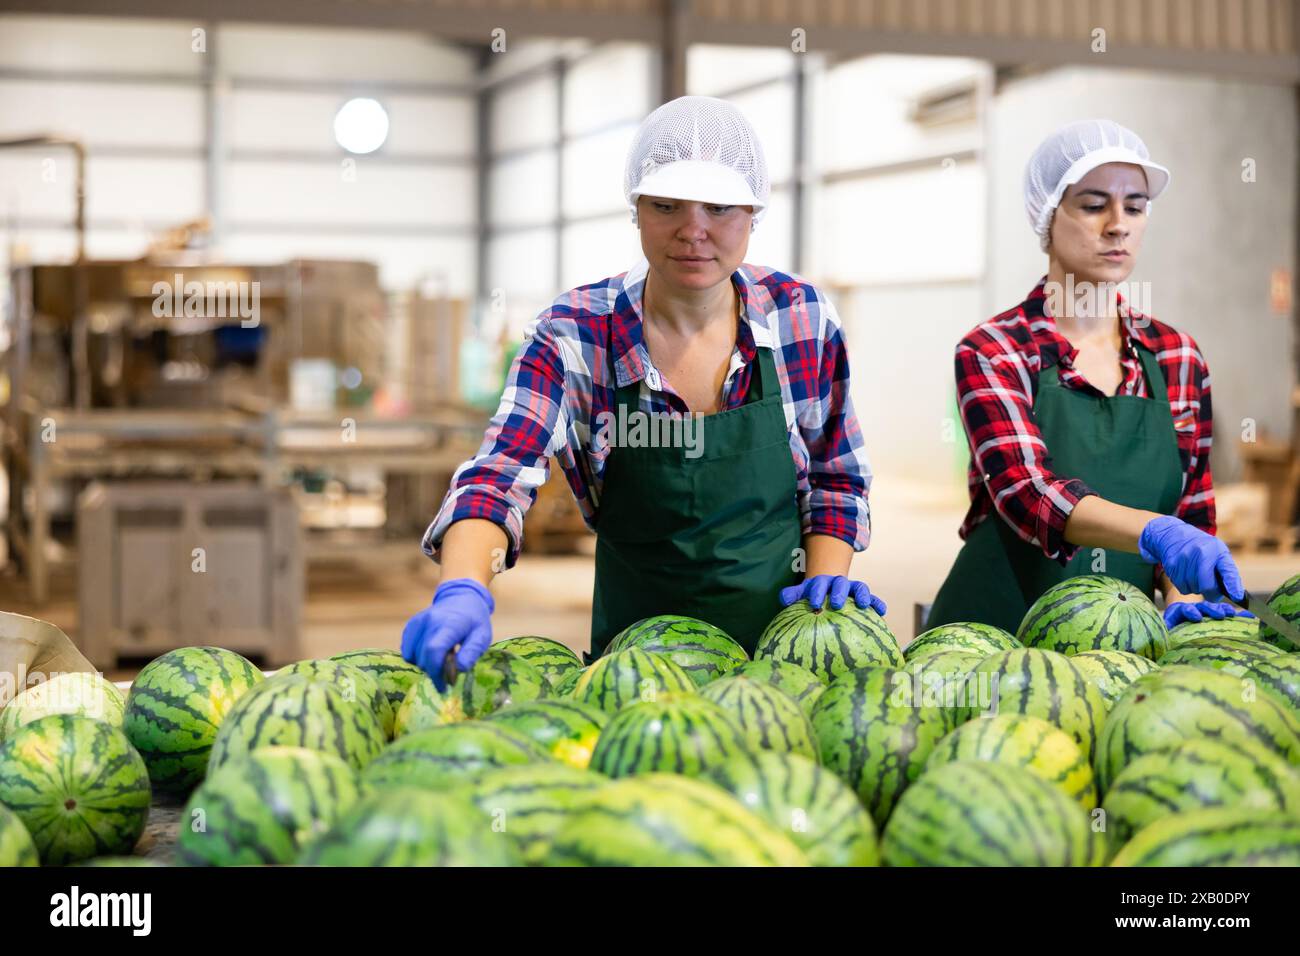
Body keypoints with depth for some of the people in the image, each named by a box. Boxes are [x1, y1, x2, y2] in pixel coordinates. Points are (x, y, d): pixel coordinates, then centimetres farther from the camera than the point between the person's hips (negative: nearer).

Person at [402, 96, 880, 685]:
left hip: (786, 631, 1)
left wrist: (829, 575, -10)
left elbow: (836, 475, 7)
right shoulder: (575, 335, -12)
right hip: (638, 645, 0)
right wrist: (463, 590, -43)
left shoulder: (802, 317, -5)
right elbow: (499, 476, -25)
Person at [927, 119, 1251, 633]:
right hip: (995, 631, -5)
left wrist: (1184, 598, -8)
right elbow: (1025, 489, -20)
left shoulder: (1178, 359, 9)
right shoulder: (992, 351, -5)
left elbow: (1192, 514, 12)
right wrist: (1155, 532, -35)